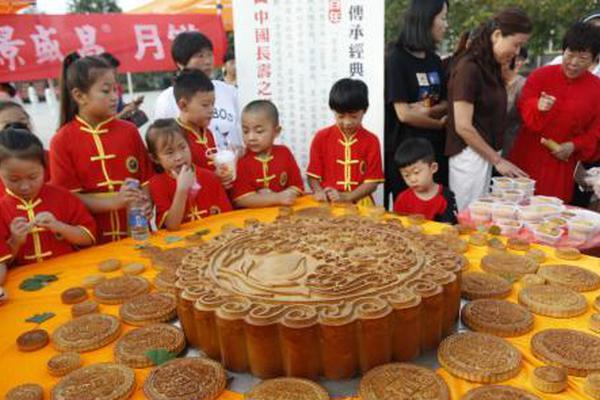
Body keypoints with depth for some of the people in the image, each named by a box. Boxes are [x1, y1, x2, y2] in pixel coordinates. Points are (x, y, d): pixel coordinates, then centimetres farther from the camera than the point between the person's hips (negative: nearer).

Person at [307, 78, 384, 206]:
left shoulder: (371, 141, 3)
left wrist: (346, 197, -12)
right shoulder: (321, 138, 7)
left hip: (359, 202, 0)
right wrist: (319, 192, -10)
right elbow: (313, 175, 10)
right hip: (327, 202, 0)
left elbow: (372, 182, 0)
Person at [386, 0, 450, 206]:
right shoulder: (397, 59, -11)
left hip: (435, 148, 7)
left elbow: (446, 104, 11)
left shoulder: (435, 60, 10)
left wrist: (428, 111, -11)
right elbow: (404, 114, -16)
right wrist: (439, 124, -4)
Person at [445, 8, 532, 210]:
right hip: (469, 155, -8)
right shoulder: (468, 68, -15)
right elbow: (463, 127, -17)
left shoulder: (492, 67, 11)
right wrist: (497, 160, -12)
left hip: (485, 154, 9)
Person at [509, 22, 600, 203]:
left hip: (562, 162, 1)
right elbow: (524, 106, -9)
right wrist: (538, 107, -32)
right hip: (529, 159, -1)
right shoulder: (540, 75, -1)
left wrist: (574, 146, -11)